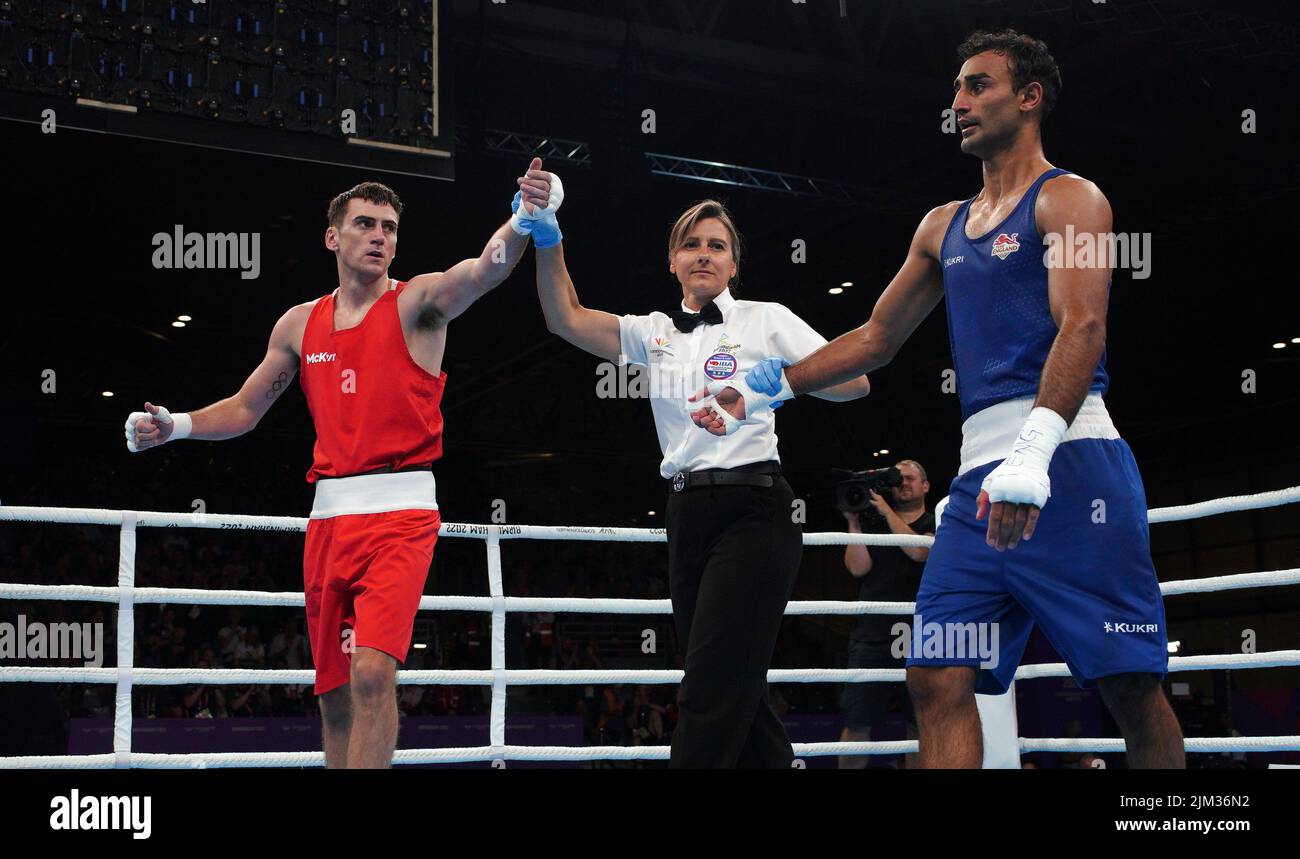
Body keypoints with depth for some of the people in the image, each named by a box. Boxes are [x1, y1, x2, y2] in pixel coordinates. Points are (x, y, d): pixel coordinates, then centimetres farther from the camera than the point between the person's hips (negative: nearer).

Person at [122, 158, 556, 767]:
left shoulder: (417, 301, -1)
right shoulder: (300, 324, 13)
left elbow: (481, 272, -23)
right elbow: (245, 409, 22)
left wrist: (523, 223, -43)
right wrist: (175, 426, 6)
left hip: (401, 511, -5)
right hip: (329, 514, 5)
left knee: (372, 672, -21)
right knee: (335, 691, 8)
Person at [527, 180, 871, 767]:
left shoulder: (766, 320, 4)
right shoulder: (654, 333, 14)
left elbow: (854, 380, -2)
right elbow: (567, 319, 1)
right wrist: (547, 237, -13)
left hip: (752, 514, -5)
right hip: (687, 518, 6)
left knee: (711, 691, -14)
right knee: (737, 696, 9)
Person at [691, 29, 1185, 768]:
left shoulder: (1068, 199, 2)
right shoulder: (943, 226, 24)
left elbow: (1083, 325, -15)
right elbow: (877, 338, 30)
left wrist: (1035, 449, -30)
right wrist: (768, 387, 23)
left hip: (1070, 460, -6)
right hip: (981, 474, 7)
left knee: (1130, 684, -5)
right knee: (937, 680, -2)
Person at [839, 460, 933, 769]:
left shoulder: (937, 524, 12)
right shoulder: (874, 525, 18)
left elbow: (918, 551, -9)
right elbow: (858, 567, 4)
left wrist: (886, 509, -5)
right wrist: (853, 521, 1)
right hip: (872, 636, 1)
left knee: (921, 724, 0)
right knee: (857, 723, -4)